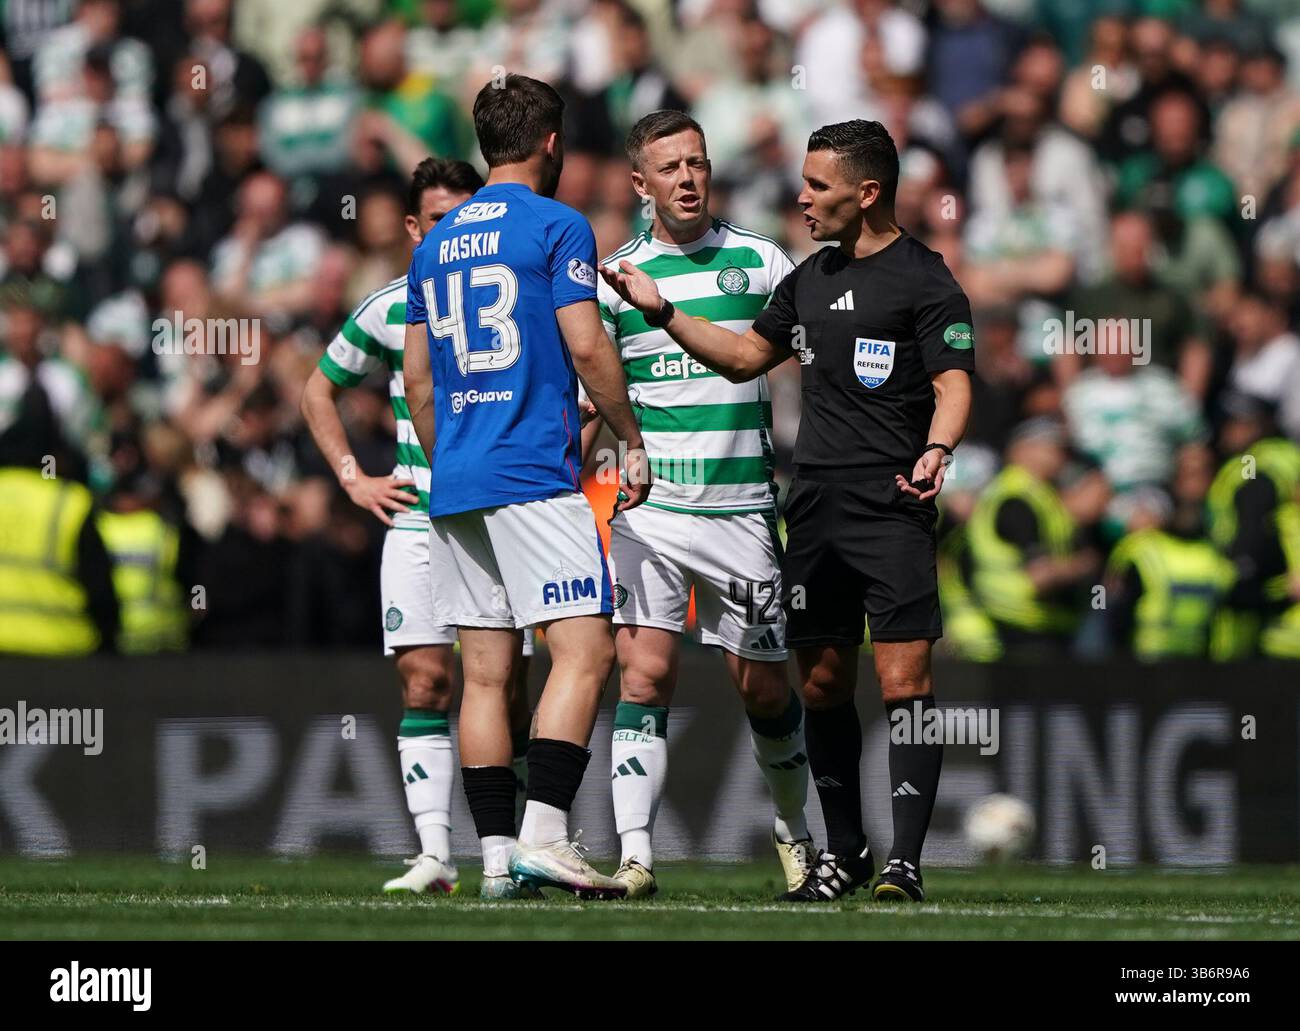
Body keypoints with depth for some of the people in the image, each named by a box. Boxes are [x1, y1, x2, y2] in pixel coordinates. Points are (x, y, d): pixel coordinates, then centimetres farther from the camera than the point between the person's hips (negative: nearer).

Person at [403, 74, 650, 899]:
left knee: (485, 672, 6)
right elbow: (586, 347, -10)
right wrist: (632, 440, 1)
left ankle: (496, 854, 2)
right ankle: (544, 836, -21)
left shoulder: (436, 244, 16)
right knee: (585, 650, -8)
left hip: (454, 482, 7)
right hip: (536, 475, -7)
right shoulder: (555, 227, -4)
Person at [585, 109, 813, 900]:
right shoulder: (615, 276, 3)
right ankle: (635, 854, -16)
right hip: (649, 508, 0)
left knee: (763, 687, 8)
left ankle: (794, 827, 32)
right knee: (646, 672, -14)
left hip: (742, 508, 0)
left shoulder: (760, 263, 2)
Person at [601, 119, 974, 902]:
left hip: (891, 507, -7)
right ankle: (844, 852, 19)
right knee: (823, 683, 9)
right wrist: (661, 312, 21)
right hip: (814, 504, 7)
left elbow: (954, 382, -13)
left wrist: (936, 449, -32)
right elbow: (746, 355, 28)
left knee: (903, 679, -13)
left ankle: (906, 860, -14)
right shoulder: (812, 277, 18)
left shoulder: (924, 280, -5)